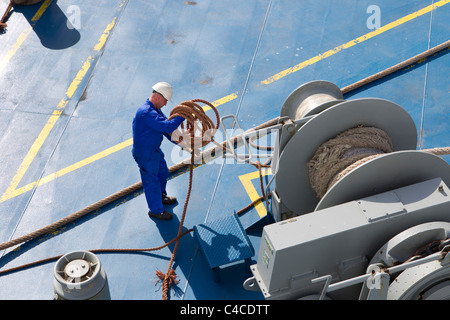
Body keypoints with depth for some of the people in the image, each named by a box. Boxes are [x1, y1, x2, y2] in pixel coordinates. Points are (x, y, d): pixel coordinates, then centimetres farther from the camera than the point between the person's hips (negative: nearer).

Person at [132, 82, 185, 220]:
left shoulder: (155, 110, 4)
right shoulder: (147, 113, -31)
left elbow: (166, 129, 8)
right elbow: (168, 126, -38)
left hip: (154, 149, 11)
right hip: (145, 154, -11)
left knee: (163, 172, 27)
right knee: (151, 181, 5)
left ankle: (161, 197, 51)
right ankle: (155, 210, 23)